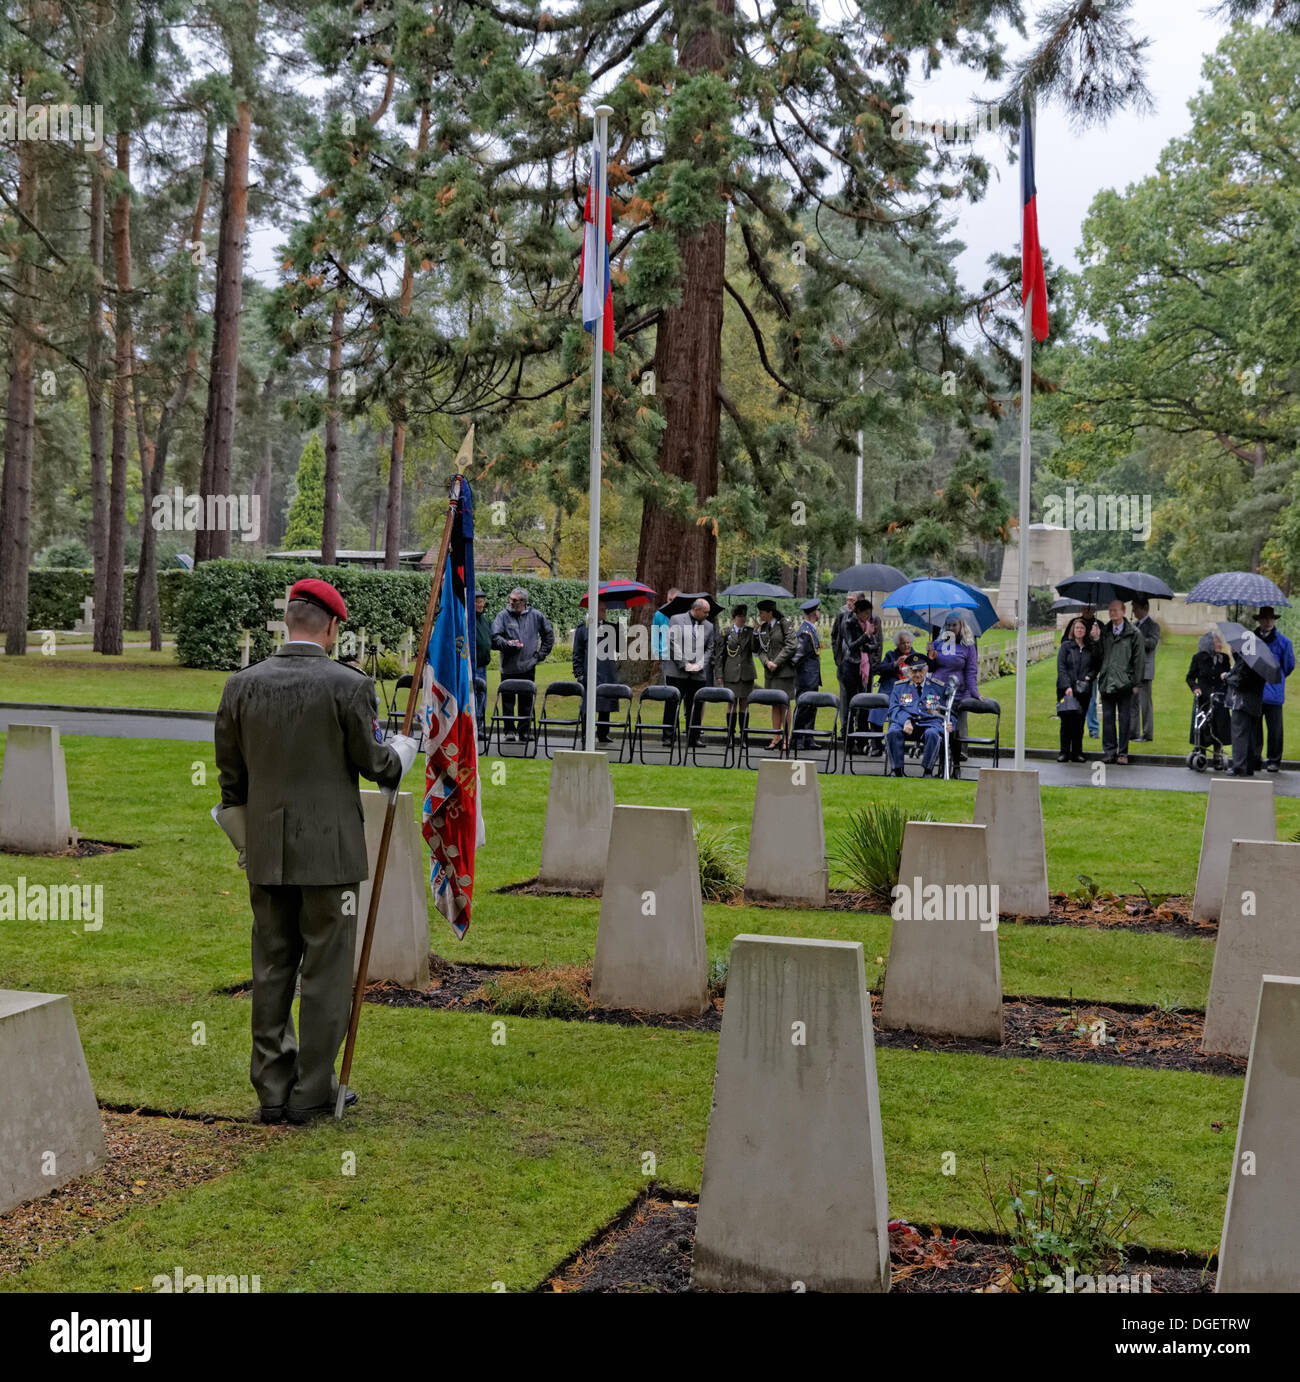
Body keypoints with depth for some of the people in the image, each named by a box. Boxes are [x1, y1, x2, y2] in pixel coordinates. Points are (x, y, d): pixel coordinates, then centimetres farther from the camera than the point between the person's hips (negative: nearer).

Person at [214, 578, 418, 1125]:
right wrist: (403, 749, 20)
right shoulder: (348, 685, -11)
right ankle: (312, 1091, 10)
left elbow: (230, 776, 8)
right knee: (326, 969, 5)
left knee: (271, 969, 12)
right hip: (329, 850, -4)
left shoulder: (242, 685, 1)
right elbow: (373, 763, -3)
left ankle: (272, 1090, 18)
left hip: (266, 851, 4)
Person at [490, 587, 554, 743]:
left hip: (528, 667, 1)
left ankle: (524, 732, 11)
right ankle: (509, 731, 3)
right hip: (508, 667, -1)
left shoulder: (536, 616, 6)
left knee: (526, 701, 4)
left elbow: (549, 635, 18)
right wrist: (508, 644, -22)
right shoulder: (503, 616, 1)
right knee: (508, 700, -2)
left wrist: (540, 655, 11)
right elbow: (495, 637, -6)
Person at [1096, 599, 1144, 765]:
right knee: (1108, 718, 5)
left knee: (1124, 719, 2)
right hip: (1106, 682, 3)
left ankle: (1123, 752, 9)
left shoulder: (1133, 634, -2)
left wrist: (1135, 683, -6)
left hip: (1124, 683, -3)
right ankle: (1109, 751, 12)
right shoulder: (1104, 632, 10)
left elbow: (1139, 660, -2)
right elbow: (1099, 656, 15)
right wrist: (1096, 674, 3)